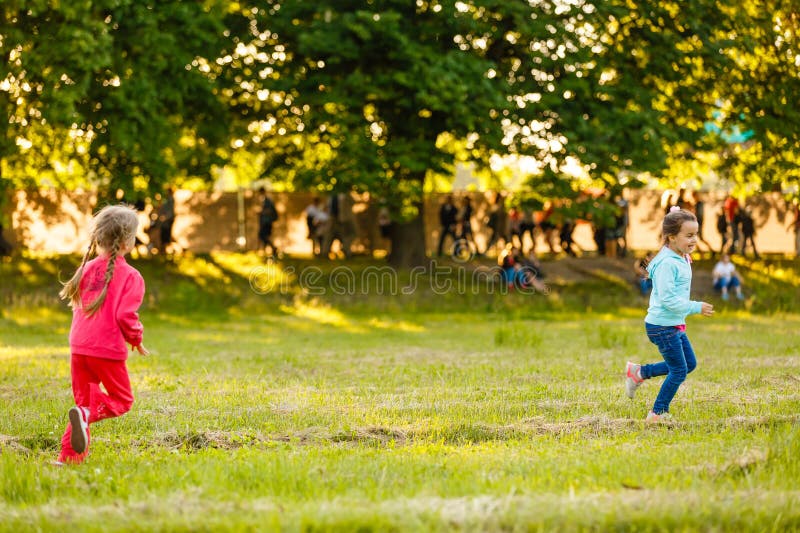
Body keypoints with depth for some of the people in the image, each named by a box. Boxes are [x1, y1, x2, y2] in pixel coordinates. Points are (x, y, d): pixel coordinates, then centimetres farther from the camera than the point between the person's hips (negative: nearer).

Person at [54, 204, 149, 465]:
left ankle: (69, 455, 12)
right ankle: (86, 414, -19)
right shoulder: (130, 276, -10)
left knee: (84, 399, 19)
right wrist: (136, 339, 2)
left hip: (79, 346, 6)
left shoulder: (88, 268, 7)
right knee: (121, 400, 10)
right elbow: (126, 316, -15)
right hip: (108, 348, -6)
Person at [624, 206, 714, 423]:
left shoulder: (682, 260, 9)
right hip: (662, 326, -10)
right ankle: (657, 413, 9)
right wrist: (696, 308, -21)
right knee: (679, 370, -3)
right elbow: (668, 298, -26)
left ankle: (639, 372, 22)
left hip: (675, 325, 10)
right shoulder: (667, 263, -22)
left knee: (689, 363, 15)